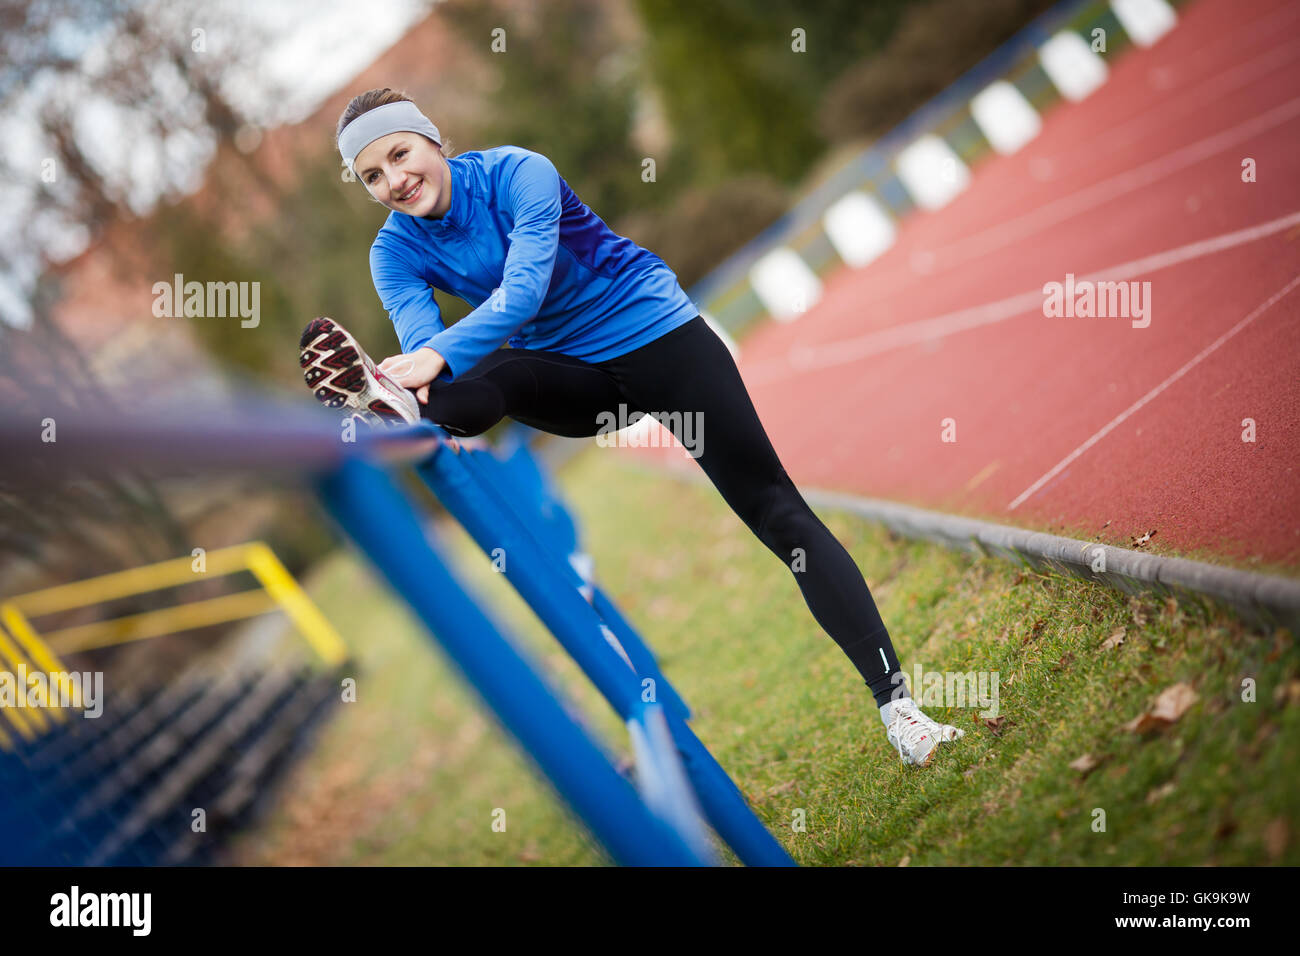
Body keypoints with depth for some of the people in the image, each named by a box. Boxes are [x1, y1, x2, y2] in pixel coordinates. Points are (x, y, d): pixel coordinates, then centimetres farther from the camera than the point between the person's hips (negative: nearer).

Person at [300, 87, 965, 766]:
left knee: (774, 507, -12)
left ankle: (893, 698, -17)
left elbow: (524, 288, -33)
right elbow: (420, 344, -22)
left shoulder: (517, 172, -19)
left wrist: (441, 354, -48)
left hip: (656, 334, -4)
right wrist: (414, 385, -46)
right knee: (483, 380, -30)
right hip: (570, 376, 4)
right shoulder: (395, 251, -6)